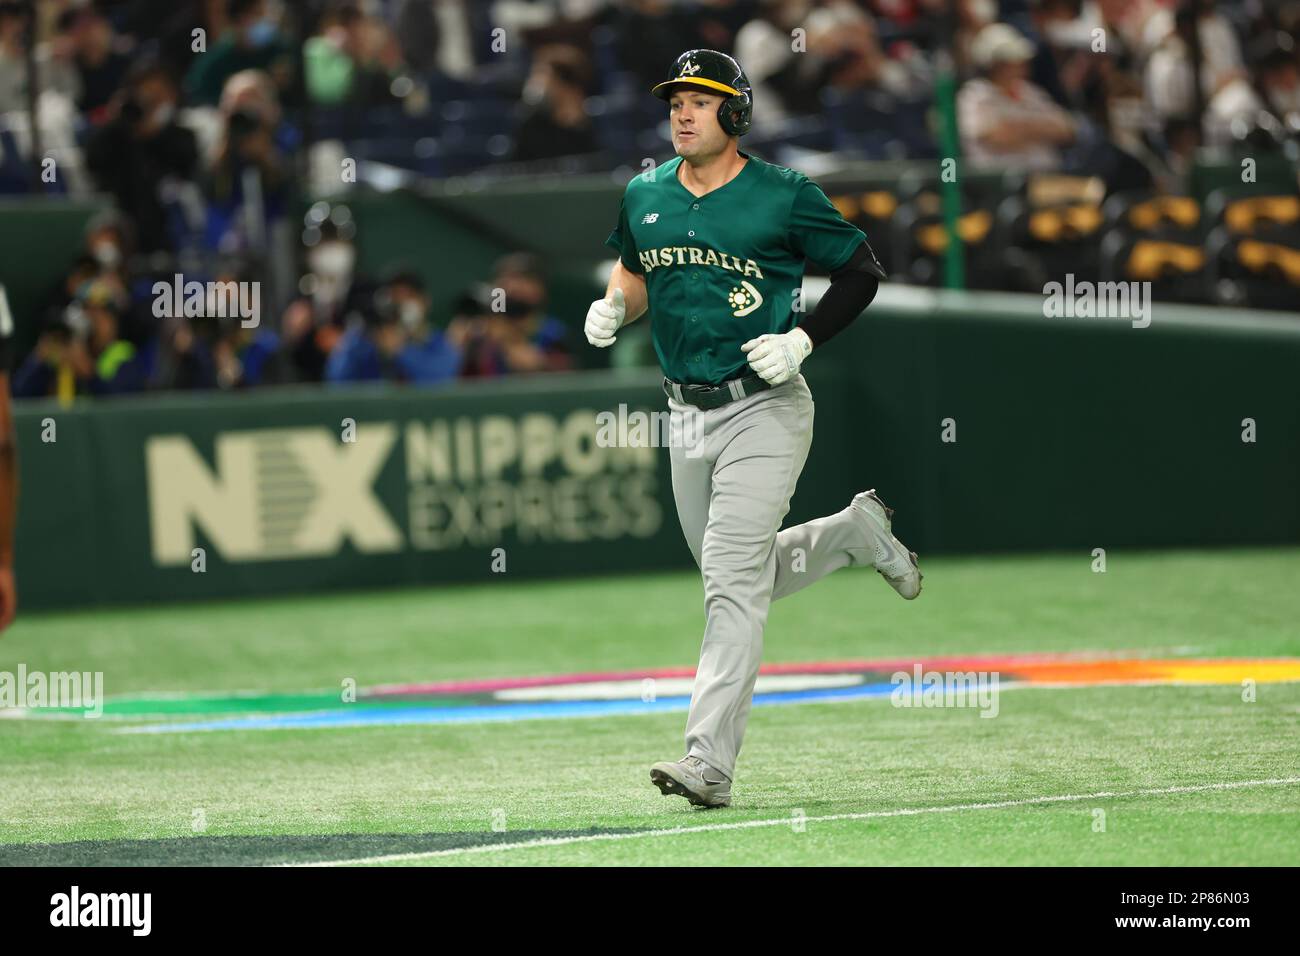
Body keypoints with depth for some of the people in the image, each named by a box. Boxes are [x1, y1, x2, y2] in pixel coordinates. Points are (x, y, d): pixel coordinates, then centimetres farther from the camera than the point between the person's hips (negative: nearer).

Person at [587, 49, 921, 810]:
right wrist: (614, 308, 1)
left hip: (764, 410, -6)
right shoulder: (645, 197, 6)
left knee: (733, 581, -15)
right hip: (689, 415, 7)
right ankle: (857, 533, 42)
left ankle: (710, 762, -18)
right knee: (740, 578, 16)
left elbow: (863, 271, -1)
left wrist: (802, 340, -13)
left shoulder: (785, 197, -9)